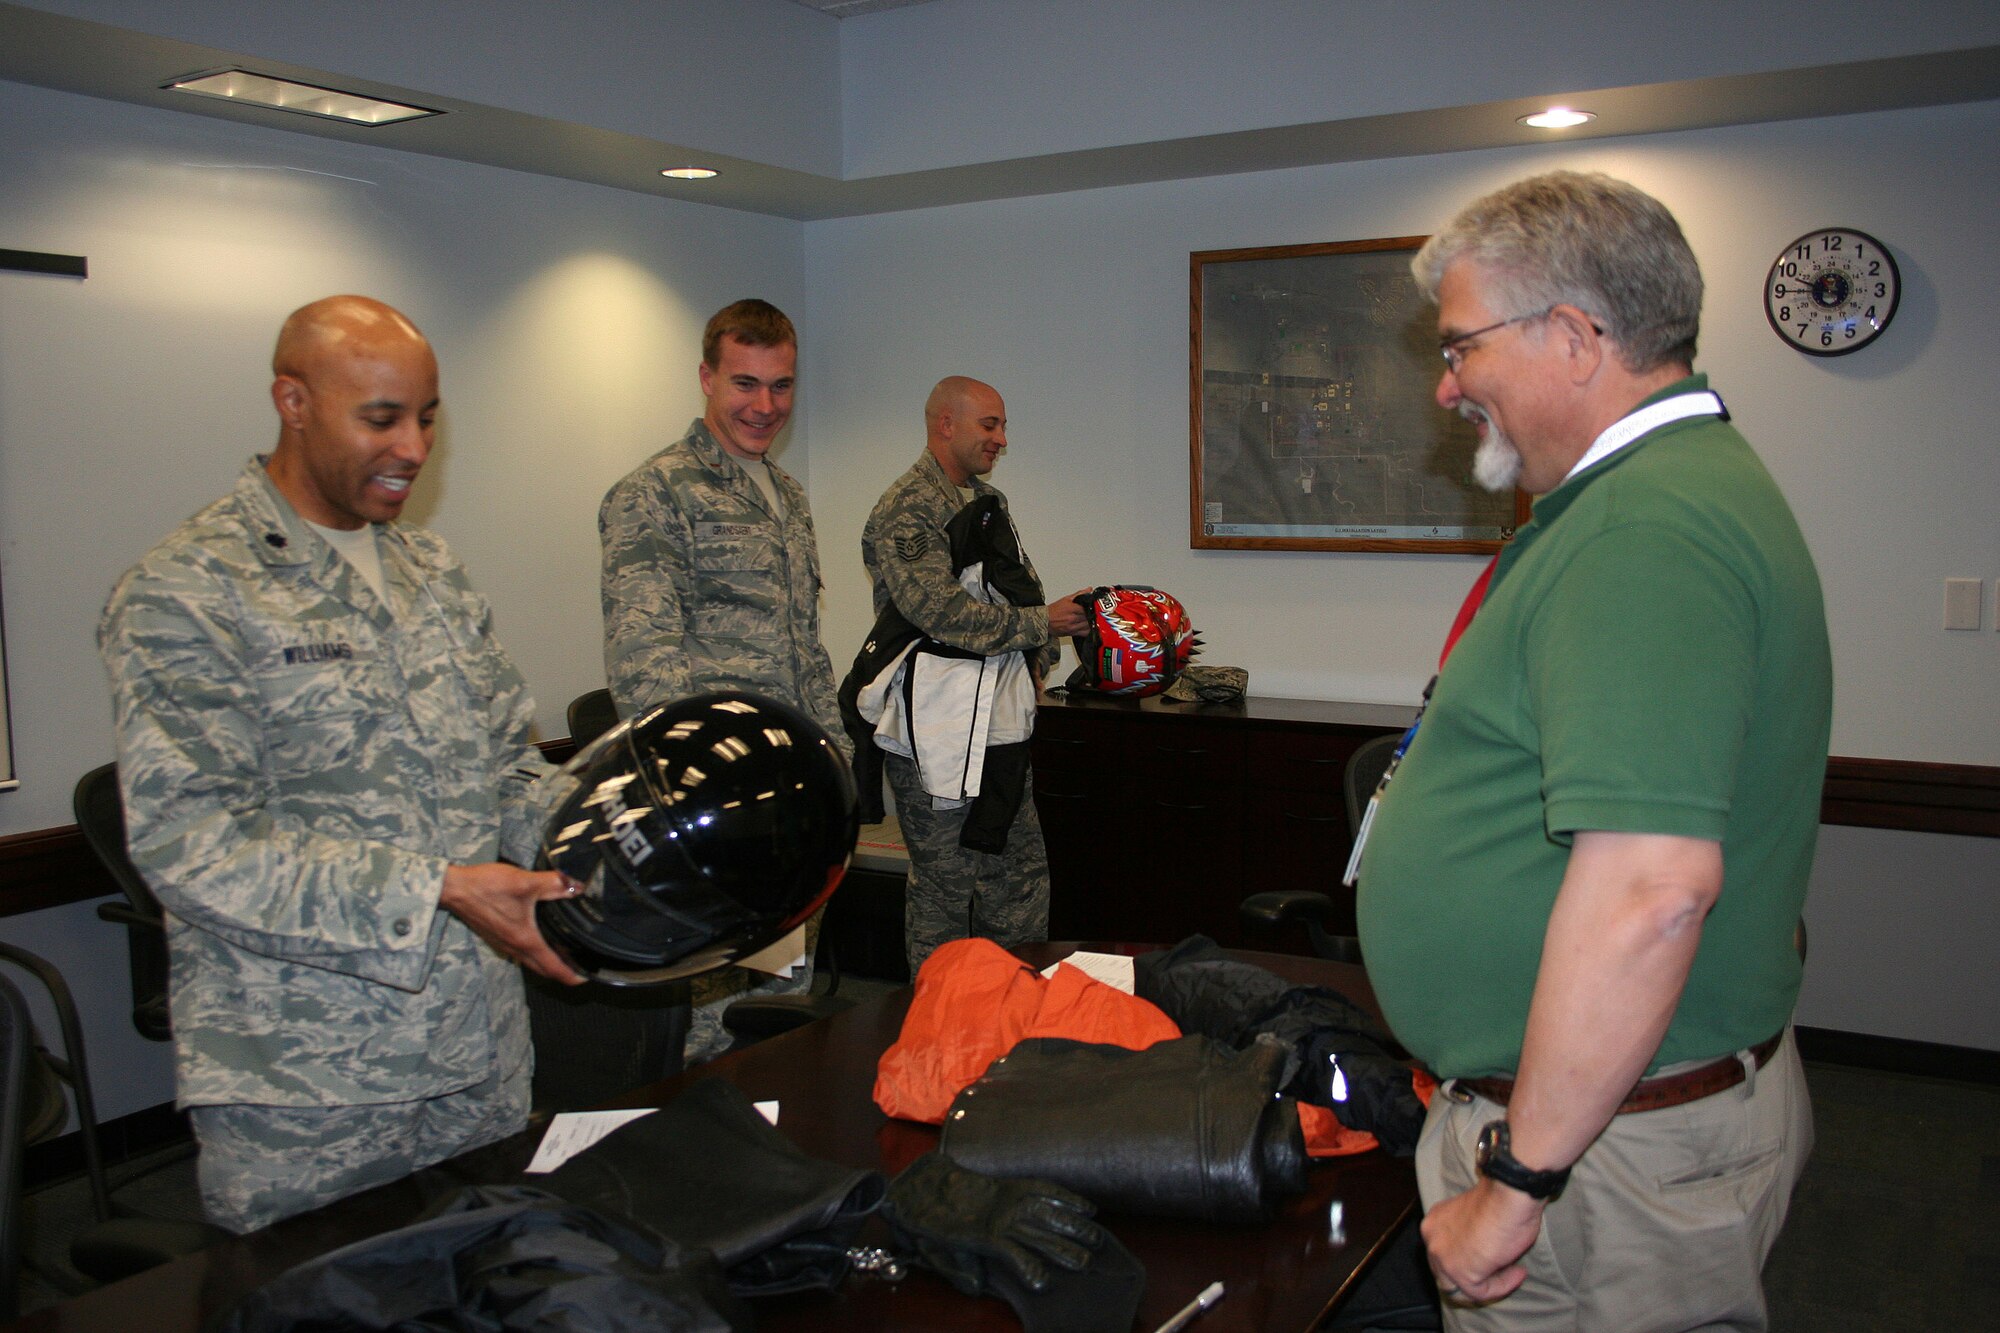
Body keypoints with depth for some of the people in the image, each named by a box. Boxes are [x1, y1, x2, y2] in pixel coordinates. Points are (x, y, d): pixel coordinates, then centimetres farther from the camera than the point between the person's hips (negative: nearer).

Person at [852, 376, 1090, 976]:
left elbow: (1024, 589, 26)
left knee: (1022, 873, 13)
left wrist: (1036, 659, 9)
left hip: (1001, 724, 9)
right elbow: (941, 611, -25)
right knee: (944, 888, 1)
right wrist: (1040, 624, -17)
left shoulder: (987, 500, 16)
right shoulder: (905, 511, -13)